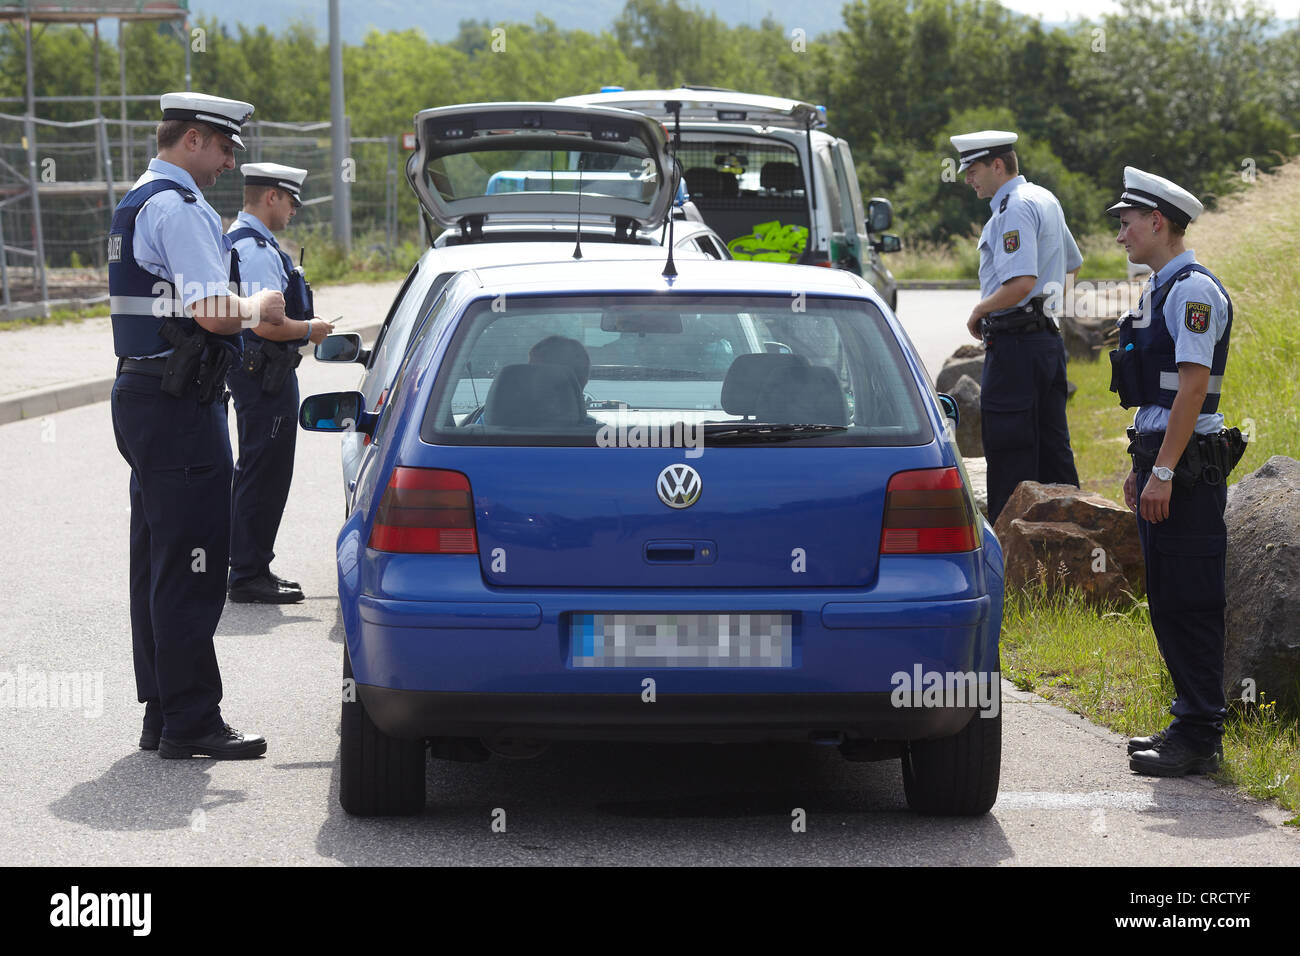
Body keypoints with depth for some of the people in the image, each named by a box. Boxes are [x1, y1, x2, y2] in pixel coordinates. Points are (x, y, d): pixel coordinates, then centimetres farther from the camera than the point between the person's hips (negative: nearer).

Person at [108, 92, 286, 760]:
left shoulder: (136, 203, 18)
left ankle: (160, 714, 20)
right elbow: (215, 314, -24)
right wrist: (259, 308, -5)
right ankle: (190, 723, -5)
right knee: (190, 567, -7)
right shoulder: (179, 209, -15)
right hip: (180, 404, -11)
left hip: (140, 396, 11)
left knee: (157, 562, 14)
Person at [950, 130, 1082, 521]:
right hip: (1050, 338, 10)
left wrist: (979, 311, -11)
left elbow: (1021, 284, -26)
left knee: (1009, 454, -6)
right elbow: (1072, 264, 30)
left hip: (1015, 345, -10)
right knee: (1053, 447, 12)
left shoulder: (1014, 210, -15)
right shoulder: (1046, 200, 16)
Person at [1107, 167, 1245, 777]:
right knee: (1167, 602, 13)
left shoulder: (1194, 290, -14)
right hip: (1160, 460, 10)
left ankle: (1200, 739, -5)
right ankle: (1191, 722, 21)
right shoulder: (1161, 290, 17)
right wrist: (1140, 466, 22)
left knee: (1190, 604, -8)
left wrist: (1163, 472, -22)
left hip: (1188, 464, -10)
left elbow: (1193, 386, -20)